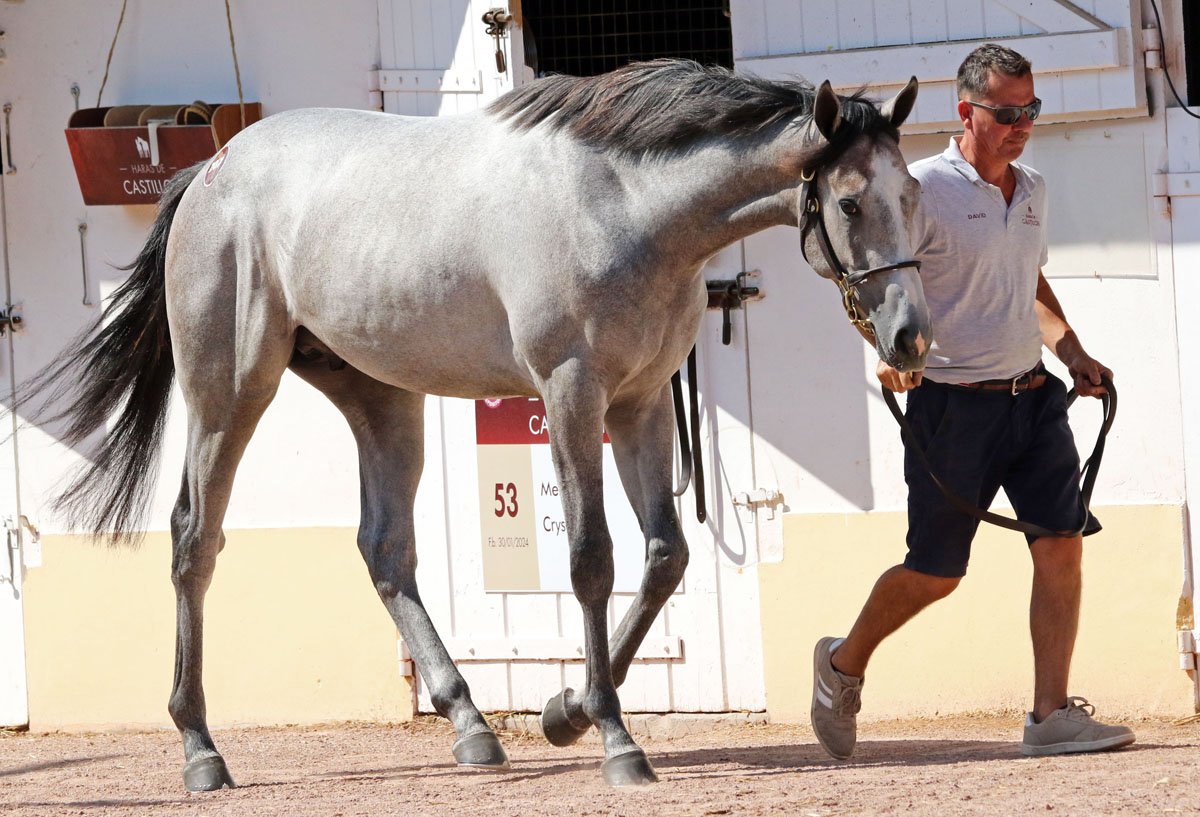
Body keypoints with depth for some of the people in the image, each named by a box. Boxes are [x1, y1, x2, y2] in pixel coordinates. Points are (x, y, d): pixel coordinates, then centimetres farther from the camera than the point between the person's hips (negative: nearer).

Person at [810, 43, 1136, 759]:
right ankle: (843, 665, 28)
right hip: (953, 401, -6)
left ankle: (1052, 714, -4)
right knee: (937, 571, 3)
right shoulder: (925, 189, -11)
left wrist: (1073, 353, 16)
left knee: (1062, 545, -6)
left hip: (1032, 396, 6)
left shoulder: (1032, 191, 12)